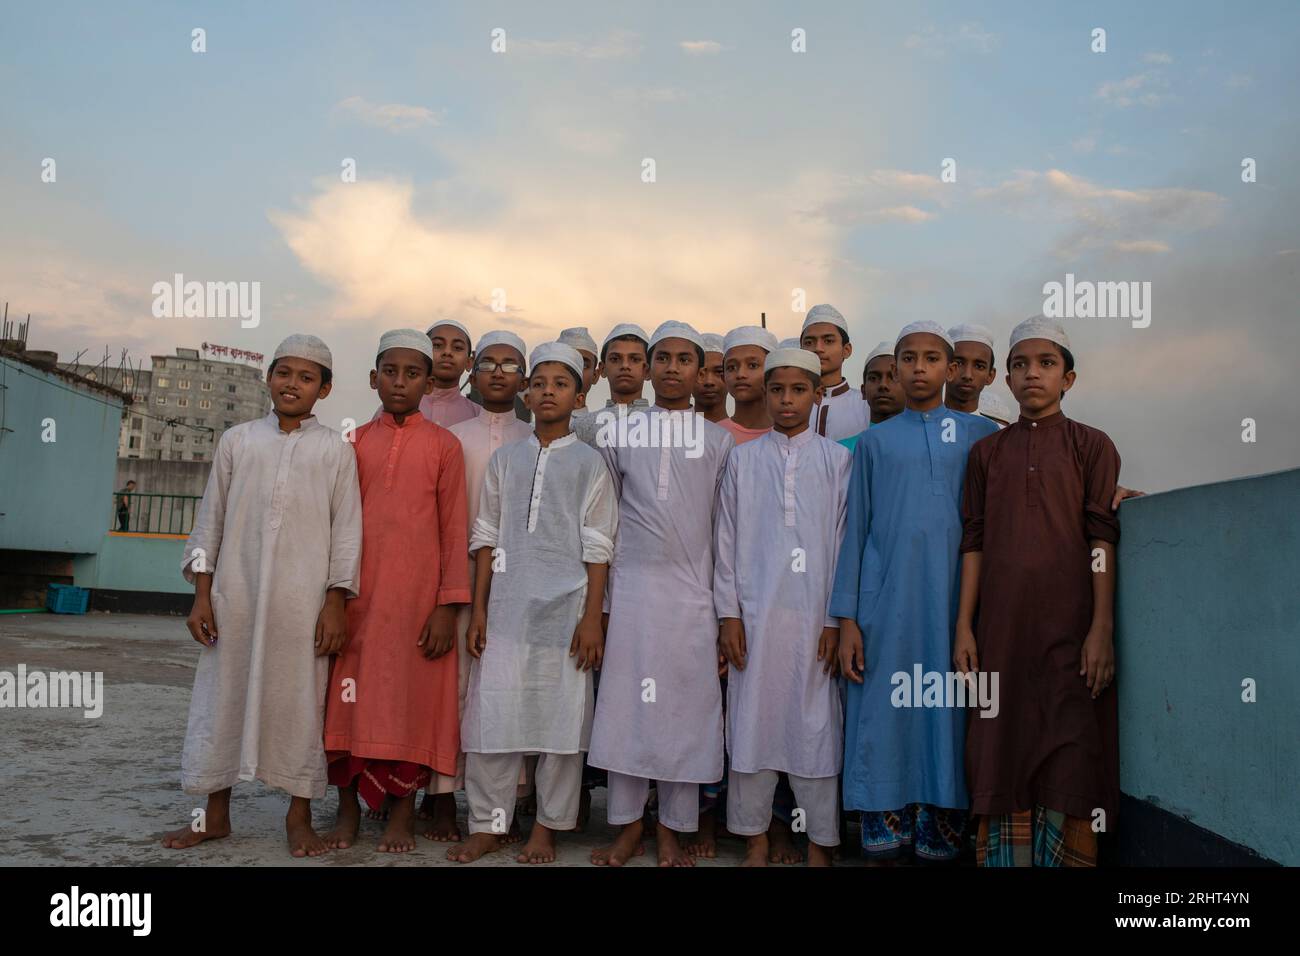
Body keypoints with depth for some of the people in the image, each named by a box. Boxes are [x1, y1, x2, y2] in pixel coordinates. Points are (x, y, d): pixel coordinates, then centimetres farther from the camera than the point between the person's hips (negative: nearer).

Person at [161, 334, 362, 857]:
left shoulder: (335, 449, 4)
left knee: (299, 702, 2)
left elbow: (346, 530, 1)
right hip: (235, 596, 2)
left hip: (303, 602, -2)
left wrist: (335, 603, -5)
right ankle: (215, 813, 23)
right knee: (221, 697, 8)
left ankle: (299, 816, 16)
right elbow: (210, 519, 10)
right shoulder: (237, 440, 9)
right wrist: (202, 594, 4)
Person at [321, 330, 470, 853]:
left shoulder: (443, 445, 3)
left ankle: (402, 813, 16)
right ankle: (348, 809, 21)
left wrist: (448, 605, -7)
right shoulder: (356, 442, 11)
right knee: (349, 697, 6)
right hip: (358, 593, 3)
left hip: (417, 594, -2)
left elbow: (454, 529, 0)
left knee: (410, 697, 2)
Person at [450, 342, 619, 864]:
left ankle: (547, 826, 17)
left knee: (561, 715, 3)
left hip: (565, 607, -2)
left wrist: (592, 617, -7)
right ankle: (487, 824, 16)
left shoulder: (589, 463, 4)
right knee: (493, 711, 2)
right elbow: (486, 538, 10)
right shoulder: (505, 459, 11)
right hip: (506, 606, 2)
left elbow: (597, 547, 0)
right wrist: (478, 610, 5)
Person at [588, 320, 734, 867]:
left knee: (687, 708, 2)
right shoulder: (619, 434, 7)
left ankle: (671, 831, 16)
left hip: (693, 594, 0)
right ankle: (628, 827, 16)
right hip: (632, 589, 0)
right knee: (626, 704, 2)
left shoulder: (719, 442, 7)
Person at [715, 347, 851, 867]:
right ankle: (755, 837, 20)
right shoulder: (742, 459, 7)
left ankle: (820, 841, 17)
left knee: (816, 722, 3)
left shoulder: (837, 459, 5)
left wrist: (837, 619, -3)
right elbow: (727, 540, 6)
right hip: (755, 610, 1)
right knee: (752, 720, 5)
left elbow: (843, 541, 2)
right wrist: (728, 614, 0)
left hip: (815, 611, -1)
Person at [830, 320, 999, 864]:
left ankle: (939, 843, 12)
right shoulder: (874, 441, 12)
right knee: (884, 721, -1)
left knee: (948, 719, 1)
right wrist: (846, 619, 1)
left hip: (954, 602, 0)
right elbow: (855, 531, 8)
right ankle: (882, 845, 10)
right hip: (886, 603, 0)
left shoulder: (979, 433, 11)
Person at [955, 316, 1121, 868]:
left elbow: (1102, 538, -1)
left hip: (1070, 626, -2)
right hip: (1002, 626, 2)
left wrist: (1102, 628, -8)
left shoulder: (1092, 446, 6)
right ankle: (1003, 858, 13)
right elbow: (974, 541, 9)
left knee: (1069, 760, -2)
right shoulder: (987, 452, 12)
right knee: (1003, 759, 5)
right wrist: (964, 626, 2)